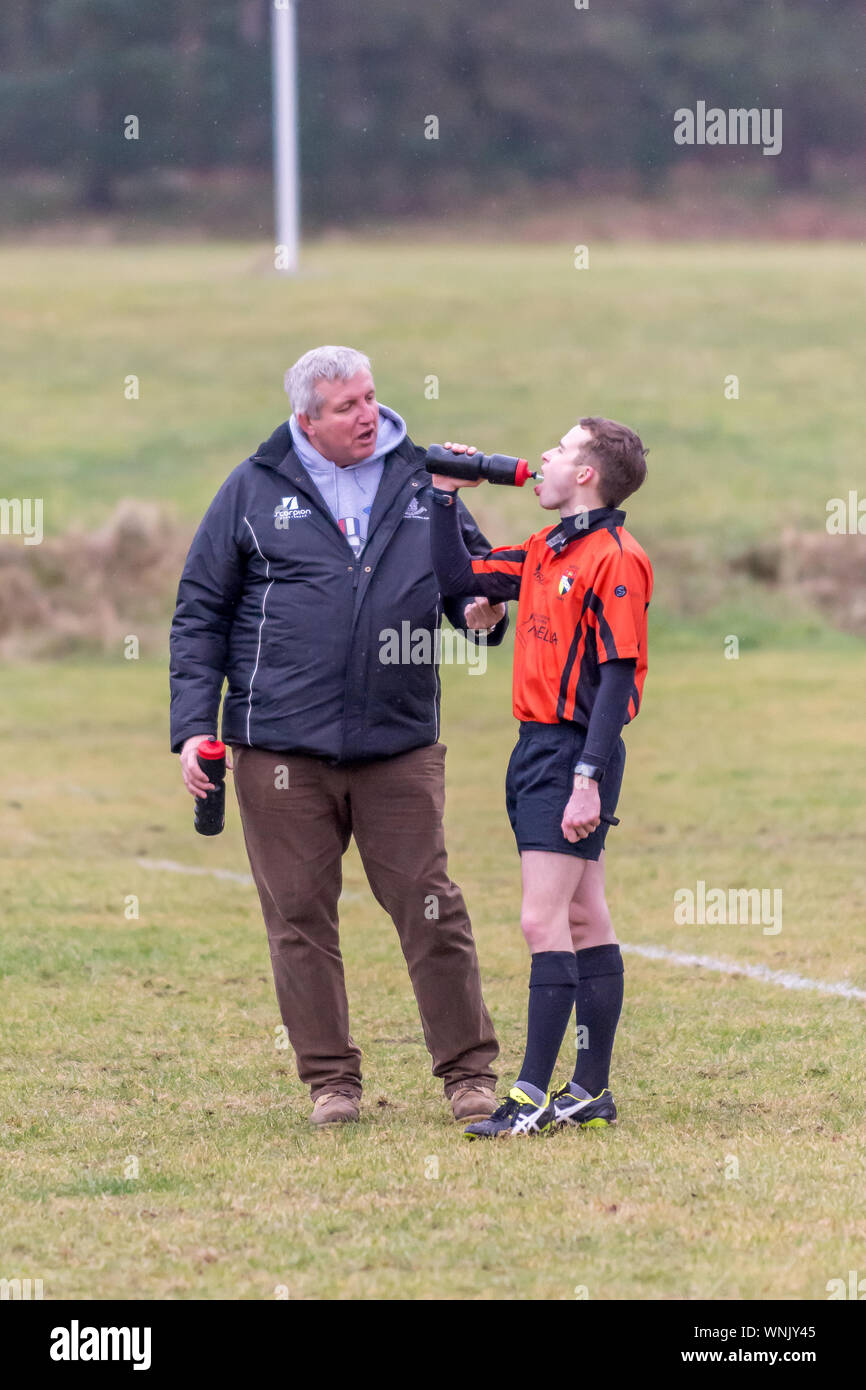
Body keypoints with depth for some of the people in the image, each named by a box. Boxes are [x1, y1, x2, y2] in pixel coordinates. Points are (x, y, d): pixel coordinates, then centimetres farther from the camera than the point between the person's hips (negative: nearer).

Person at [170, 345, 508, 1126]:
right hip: (281, 749, -1)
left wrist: (482, 611, -6)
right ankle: (331, 1079, 12)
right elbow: (201, 614, 6)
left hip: (400, 746, 1)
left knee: (431, 910, 0)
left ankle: (470, 1073, 7)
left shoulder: (423, 482, 8)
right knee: (301, 916, 3)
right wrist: (194, 726, -2)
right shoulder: (256, 491, 3)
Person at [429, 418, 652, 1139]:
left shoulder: (615, 561, -14)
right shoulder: (544, 552, 13)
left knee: (544, 922, -12)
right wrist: (446, 496, 13)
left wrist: (588, 780, -23)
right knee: (585, 920, 11)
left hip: (573, 752, -9)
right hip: (538, 748, 9)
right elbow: (459, 576, 21)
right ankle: (592, 1089, 14)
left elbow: (617, 679, -18)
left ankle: (535, 1094, -14)